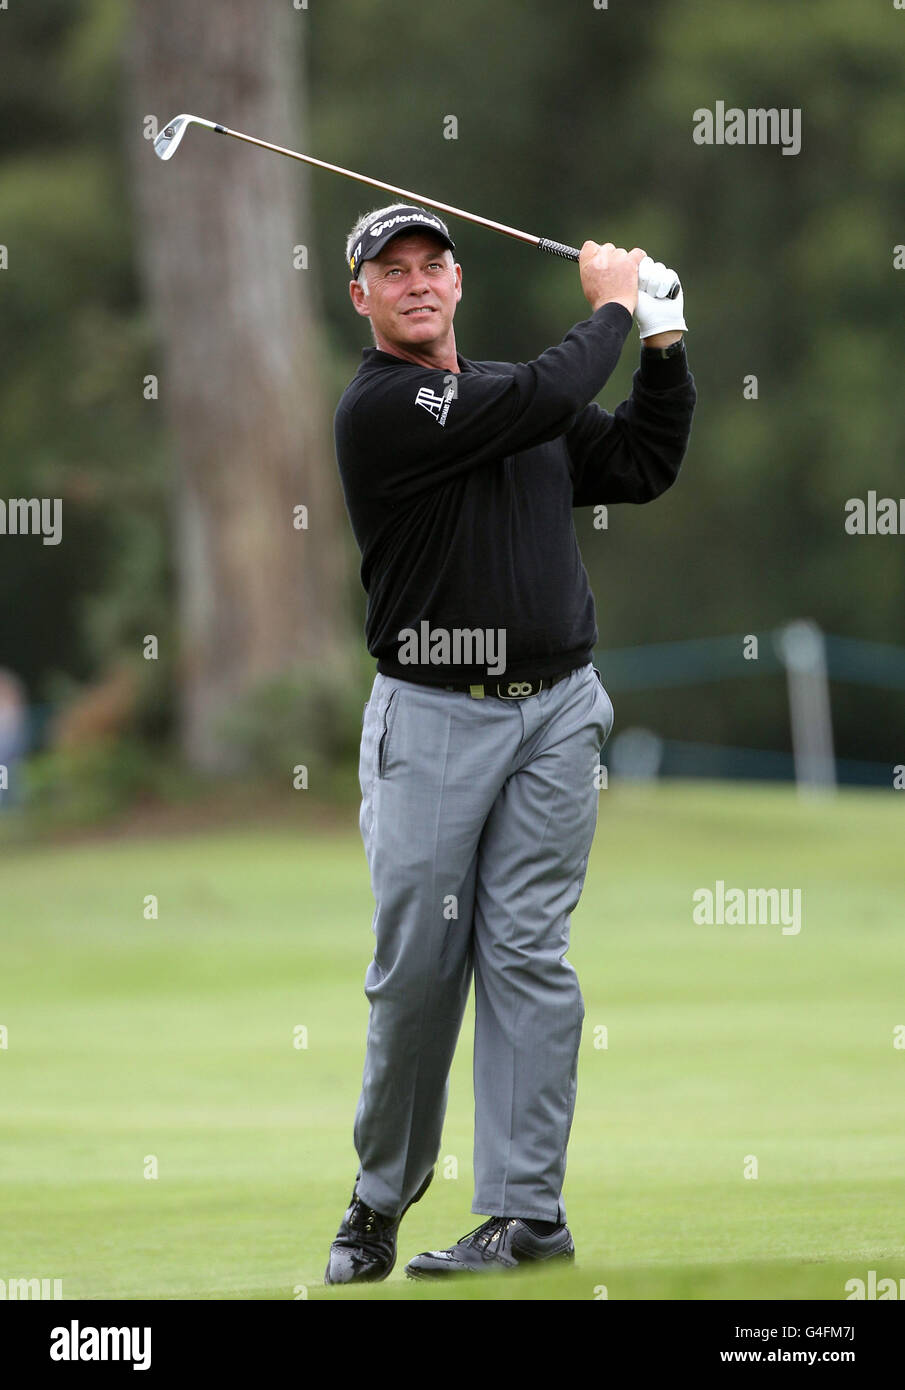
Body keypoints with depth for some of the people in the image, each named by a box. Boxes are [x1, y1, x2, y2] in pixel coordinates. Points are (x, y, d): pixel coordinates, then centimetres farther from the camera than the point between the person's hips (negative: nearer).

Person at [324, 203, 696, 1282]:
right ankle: (382, 1195, 11)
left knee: (527, 955, -1)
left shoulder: (510, 395, 15)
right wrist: (611, 310, 0)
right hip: (432, 718, -4)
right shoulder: (379, 409, -8)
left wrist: (665, 344, 9)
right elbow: (548, 400, -16)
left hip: (557, 710, 4)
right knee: (416, 966, -4)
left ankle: (528, 1210, -2)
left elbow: (643, 466, 19)